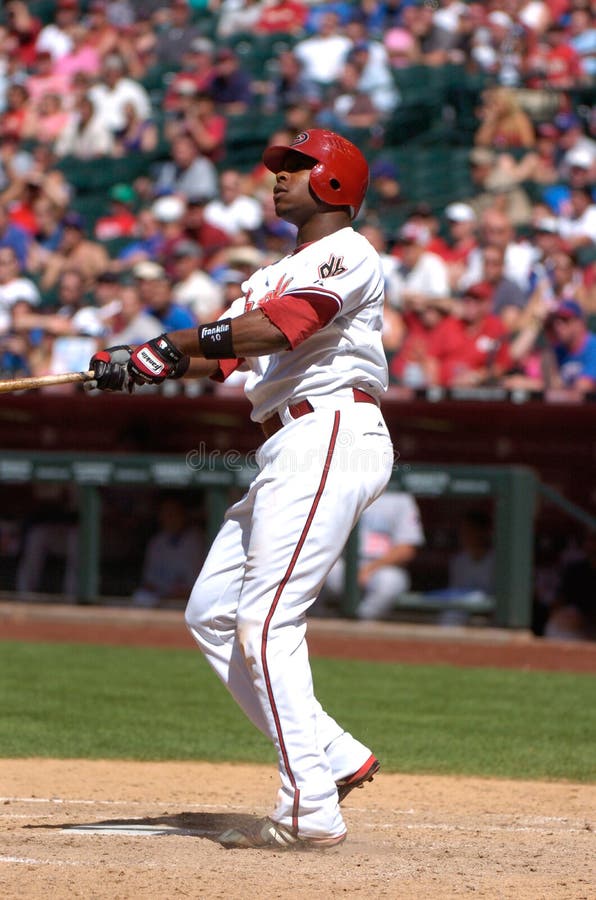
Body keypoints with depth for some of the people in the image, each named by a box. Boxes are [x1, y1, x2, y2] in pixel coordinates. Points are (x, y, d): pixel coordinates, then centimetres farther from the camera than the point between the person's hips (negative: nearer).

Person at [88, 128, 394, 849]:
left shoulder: (347, 252, -4)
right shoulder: (272, 276, 26)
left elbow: (283, 326, -21)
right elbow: (224, 354, 12)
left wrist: (175, 345, -25)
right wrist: (139, 366, -6)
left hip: (332, 434, -10)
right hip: (288, 453, 10)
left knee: (266, 622, -16)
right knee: (211, 613, 8)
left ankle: (311, 811, -16)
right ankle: (335, 757, 8)